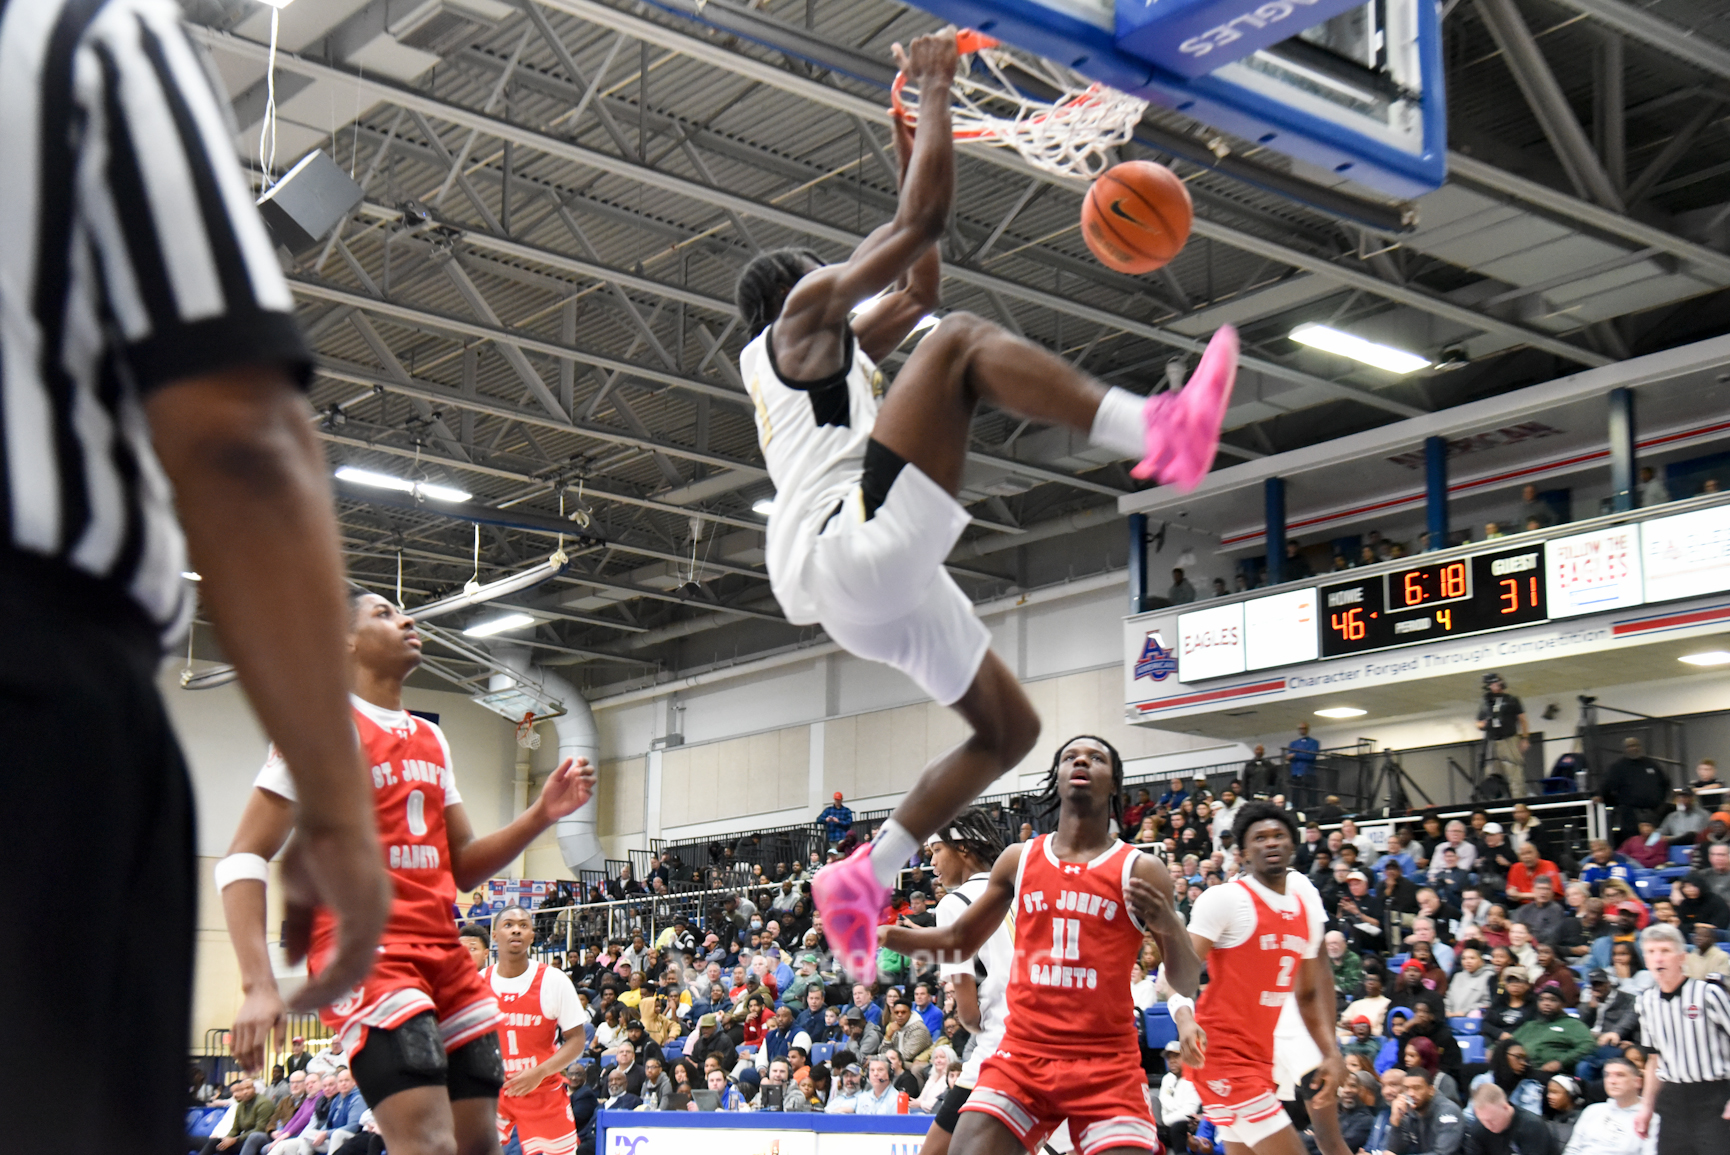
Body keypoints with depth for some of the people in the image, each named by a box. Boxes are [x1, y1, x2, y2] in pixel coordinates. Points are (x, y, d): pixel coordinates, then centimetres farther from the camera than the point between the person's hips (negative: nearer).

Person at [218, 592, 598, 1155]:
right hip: (363, 953, -8)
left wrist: (541, 814, 6)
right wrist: (258, 985, -19)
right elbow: (244, 859, -7)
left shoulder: (432, 739, 20)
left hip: (444, 951, 8)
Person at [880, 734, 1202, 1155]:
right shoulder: (1019, 860, 9)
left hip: (1106, 1065, -2)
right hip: (1022, 1055, 2)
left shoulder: (1140, 870, 1)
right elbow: (959, 940, 19)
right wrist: (883, 935, 4)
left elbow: (1186, 985, 1)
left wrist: (1171, 927, -20)